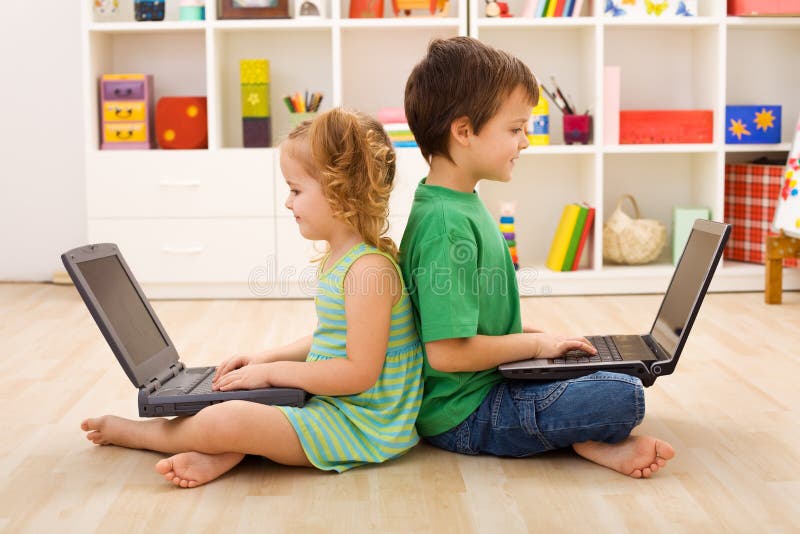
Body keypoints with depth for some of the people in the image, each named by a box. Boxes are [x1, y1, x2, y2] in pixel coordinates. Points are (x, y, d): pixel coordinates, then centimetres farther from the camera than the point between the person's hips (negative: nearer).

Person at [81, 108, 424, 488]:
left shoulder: (368, 268, -22)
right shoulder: (337, 257, 11)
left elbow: (359, 372, -24)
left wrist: (271, 371, -16)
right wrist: (267, 358, 9)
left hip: (356, 423, -11)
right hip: (328, 404, 11)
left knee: (226, 421, -21)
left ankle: (128, 432, 5)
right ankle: (218, 455, -12)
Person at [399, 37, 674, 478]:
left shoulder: (461, 205, 9)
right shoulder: (446, 225, -23)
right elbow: (447, 350, -27)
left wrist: (529, 332, 10)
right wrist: (536, 343, -14)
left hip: (486, 386, 10)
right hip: (463, 416, -10)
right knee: (623, 396, -23)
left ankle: (587, 440, -6)